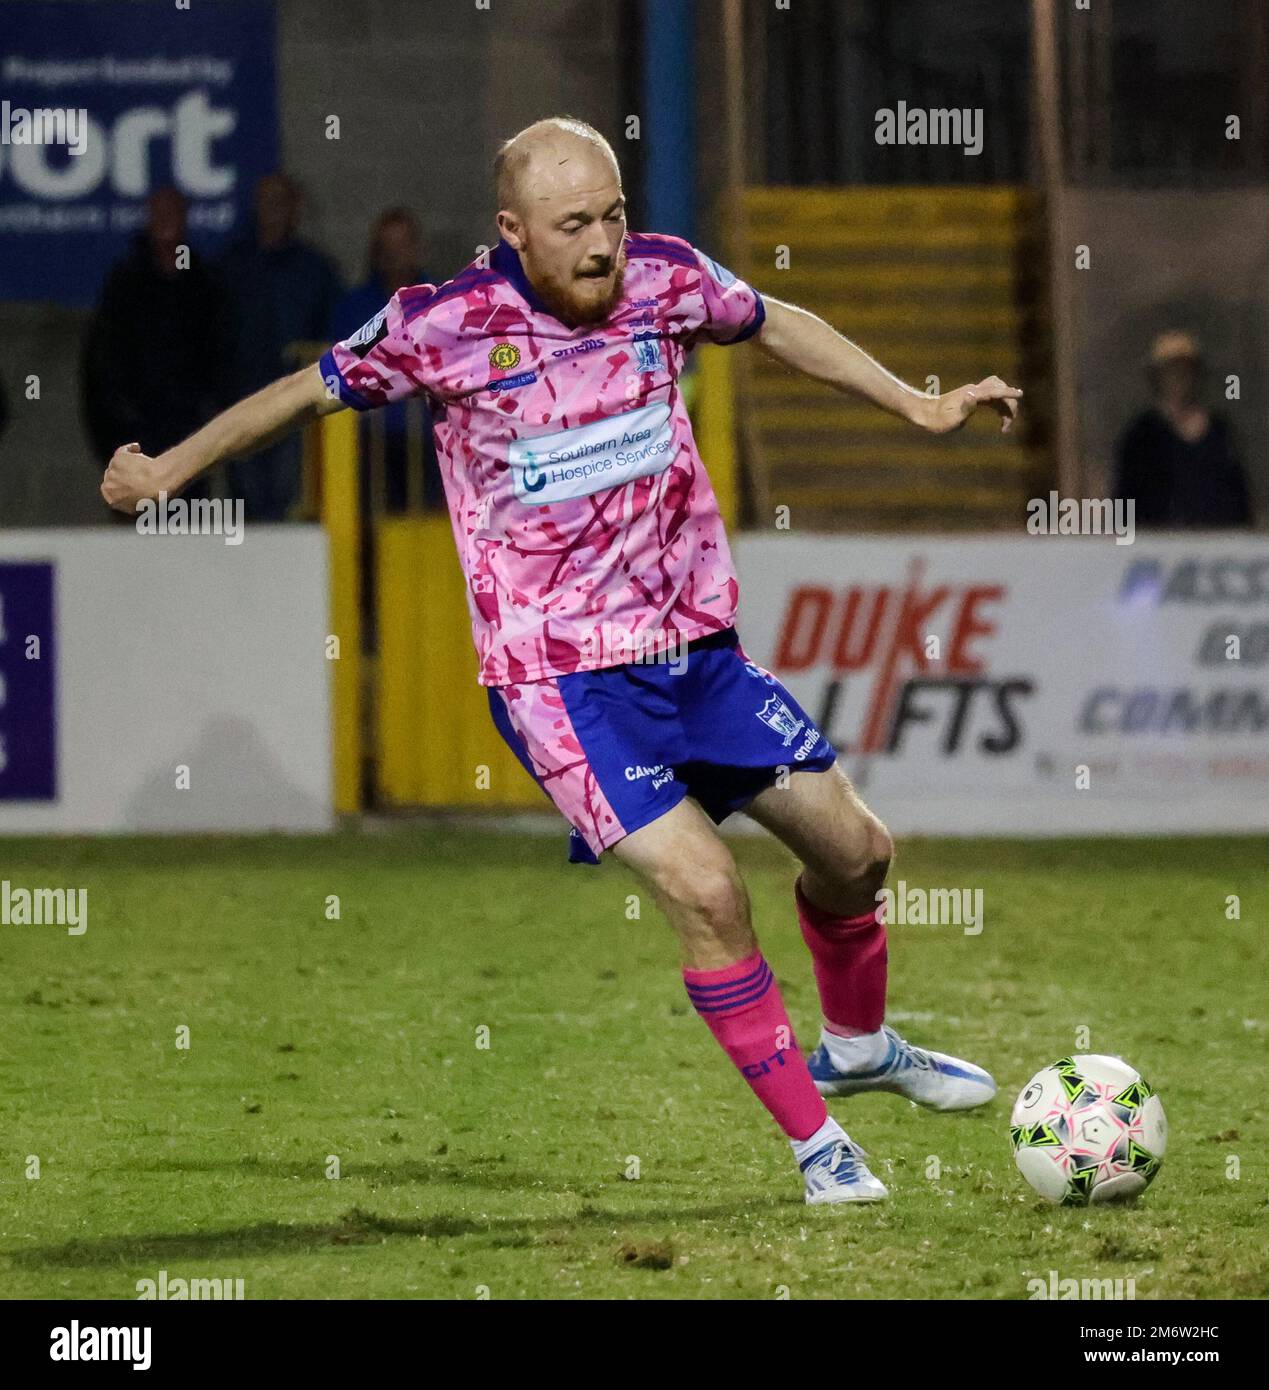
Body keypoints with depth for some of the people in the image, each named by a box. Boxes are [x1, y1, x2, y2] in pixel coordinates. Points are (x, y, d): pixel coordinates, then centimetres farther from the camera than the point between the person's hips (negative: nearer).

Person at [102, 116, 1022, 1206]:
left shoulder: (666, 279, -6)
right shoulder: (442, 328, -16)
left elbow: (780, 327, 15)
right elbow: (312, 391, 1)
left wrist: (918, 405, 16)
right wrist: (169, 469, 10)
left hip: (696, 645, 5)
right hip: (562, 679, -5)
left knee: (854, 849, 11)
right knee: (706, 890, -19)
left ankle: (859, 1048, 41)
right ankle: (814, 1140, -2)